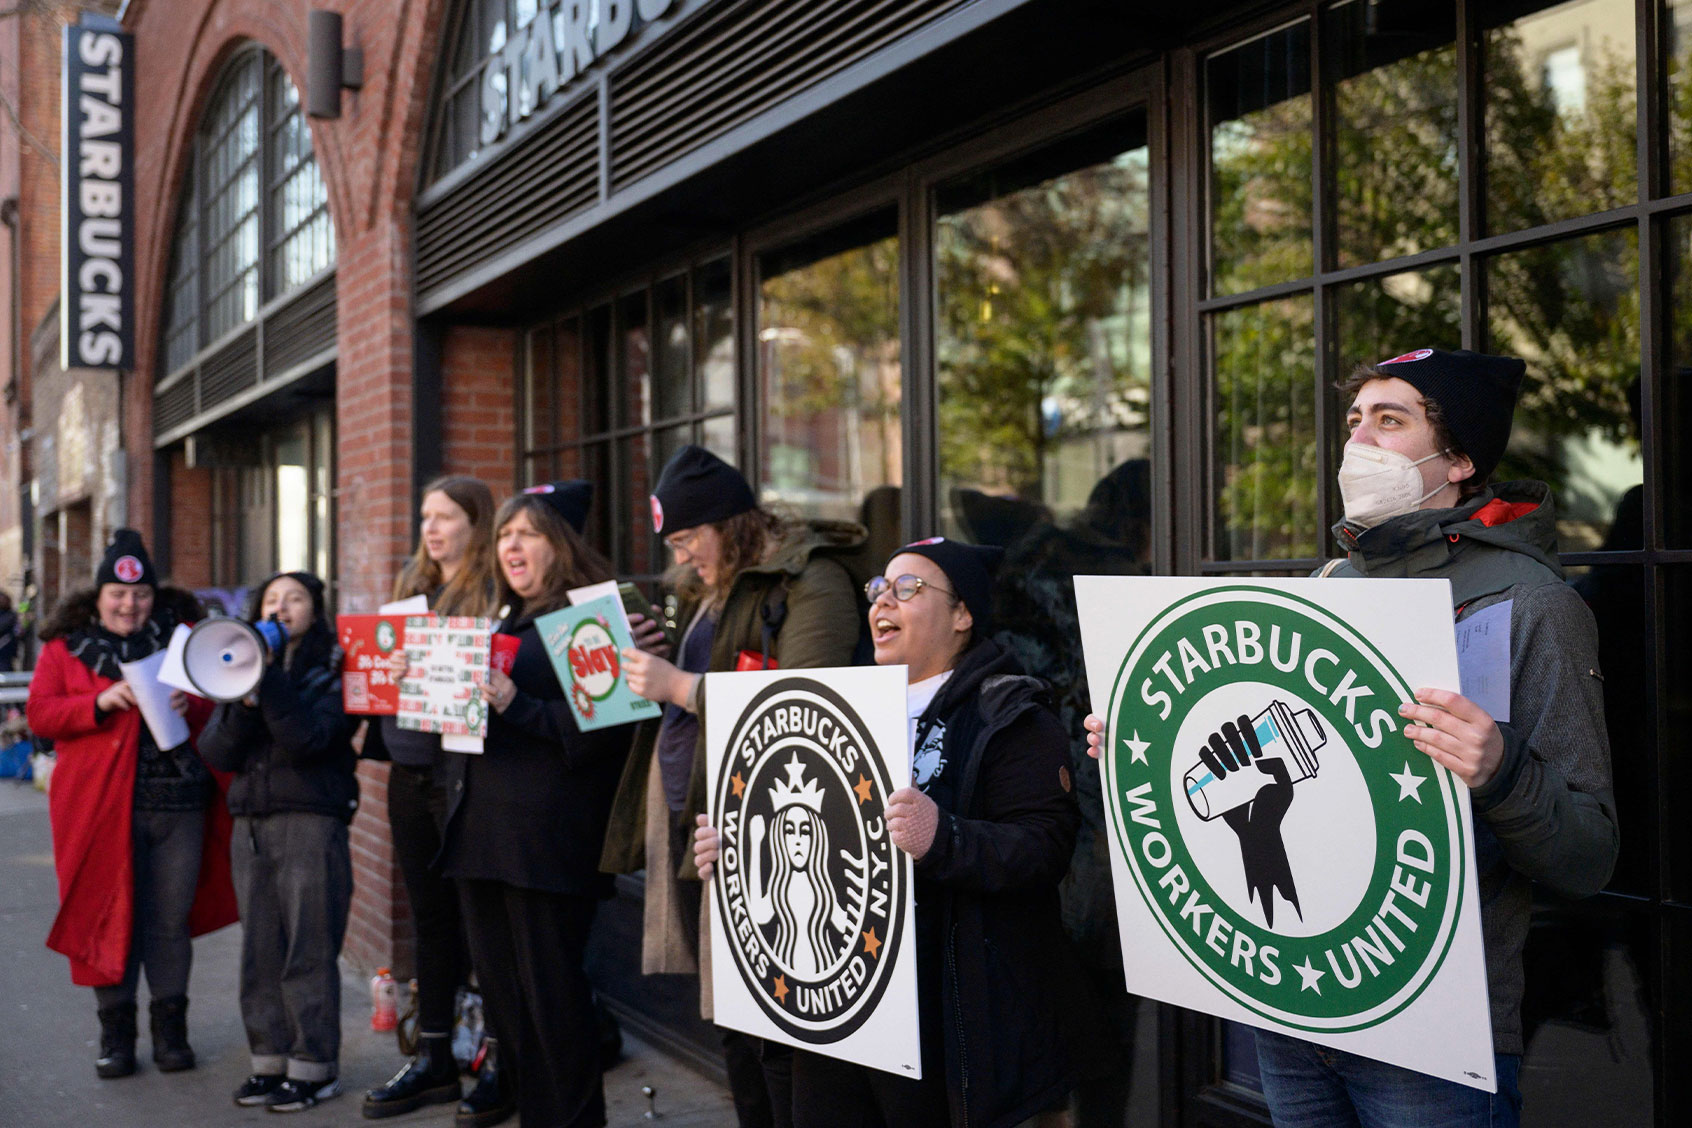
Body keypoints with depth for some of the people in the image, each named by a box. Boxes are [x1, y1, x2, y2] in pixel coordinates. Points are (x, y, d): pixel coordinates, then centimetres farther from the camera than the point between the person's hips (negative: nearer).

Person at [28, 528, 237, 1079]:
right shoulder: (66, 648, 8)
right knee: (109, 916, 4)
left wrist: (191, 705, -14)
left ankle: (170, 1027, 17)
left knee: (171, 919, 5)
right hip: (102, 806, -1)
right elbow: (40, 713, 0)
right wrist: (101, 703, -16)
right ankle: (116, 1032, 18)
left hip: (179, 803, 1)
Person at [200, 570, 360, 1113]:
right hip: (251, 822, 5)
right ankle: (270, 1060, 20)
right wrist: (245, 702, -11)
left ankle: (316, 1067, 7)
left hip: (312, 821, -5)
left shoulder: (334, 671, -1)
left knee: (309, 950, -2)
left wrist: (268, 679, -17)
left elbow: (308, 738, -16)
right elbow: (218, 753, 5)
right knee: (259, 950, 9)